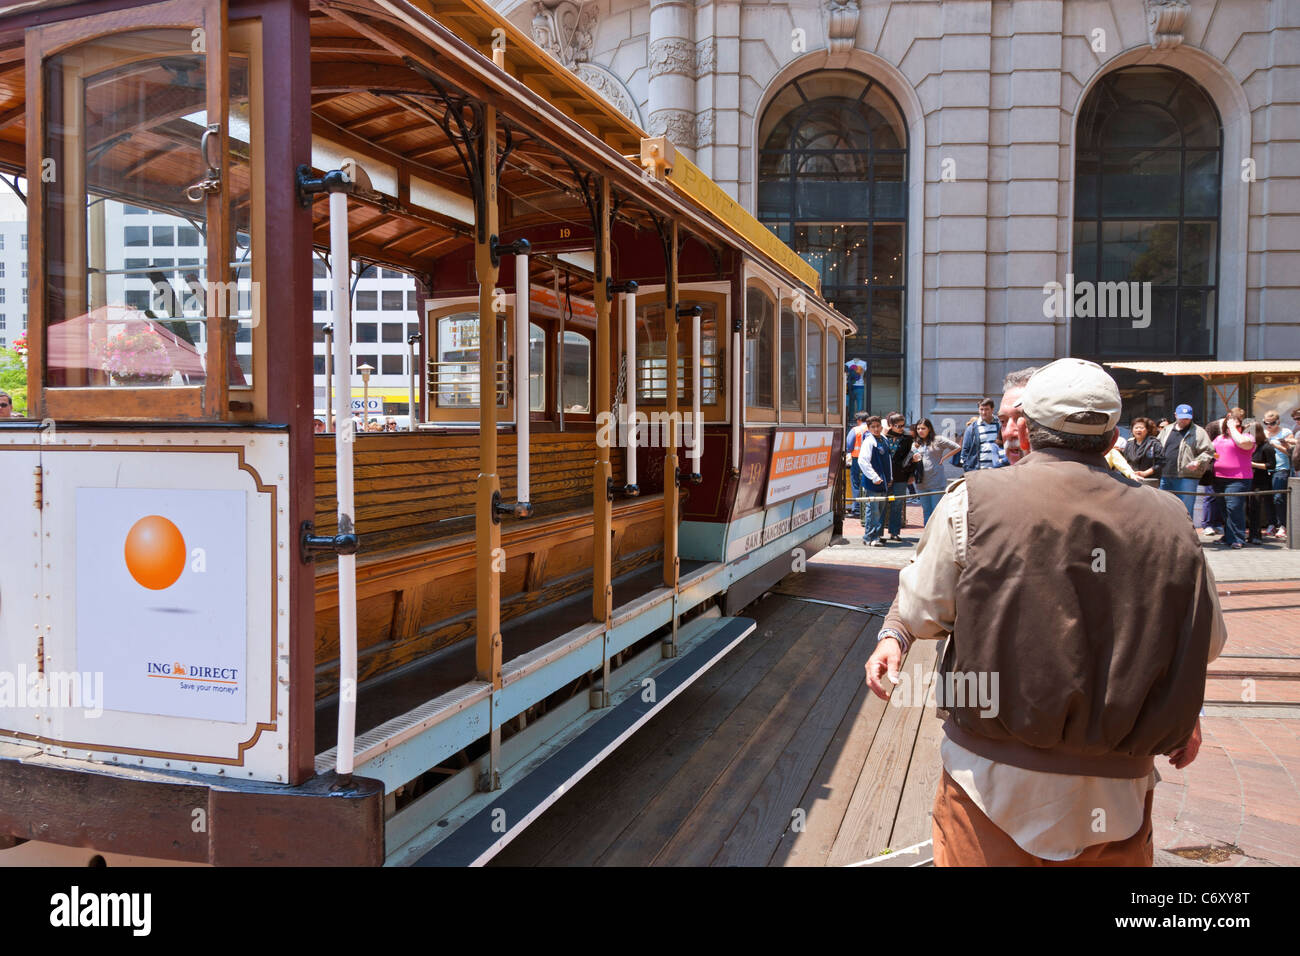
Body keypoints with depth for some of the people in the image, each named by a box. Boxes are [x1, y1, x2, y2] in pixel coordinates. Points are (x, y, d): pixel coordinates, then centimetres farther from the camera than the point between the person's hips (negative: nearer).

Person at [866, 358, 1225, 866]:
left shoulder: (973, 501, -11)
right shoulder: (1168, 522, -3)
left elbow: (921, 609, -1)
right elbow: (1206, 643, 9)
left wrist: (893, 634, 20)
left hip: (995, 782, -2)